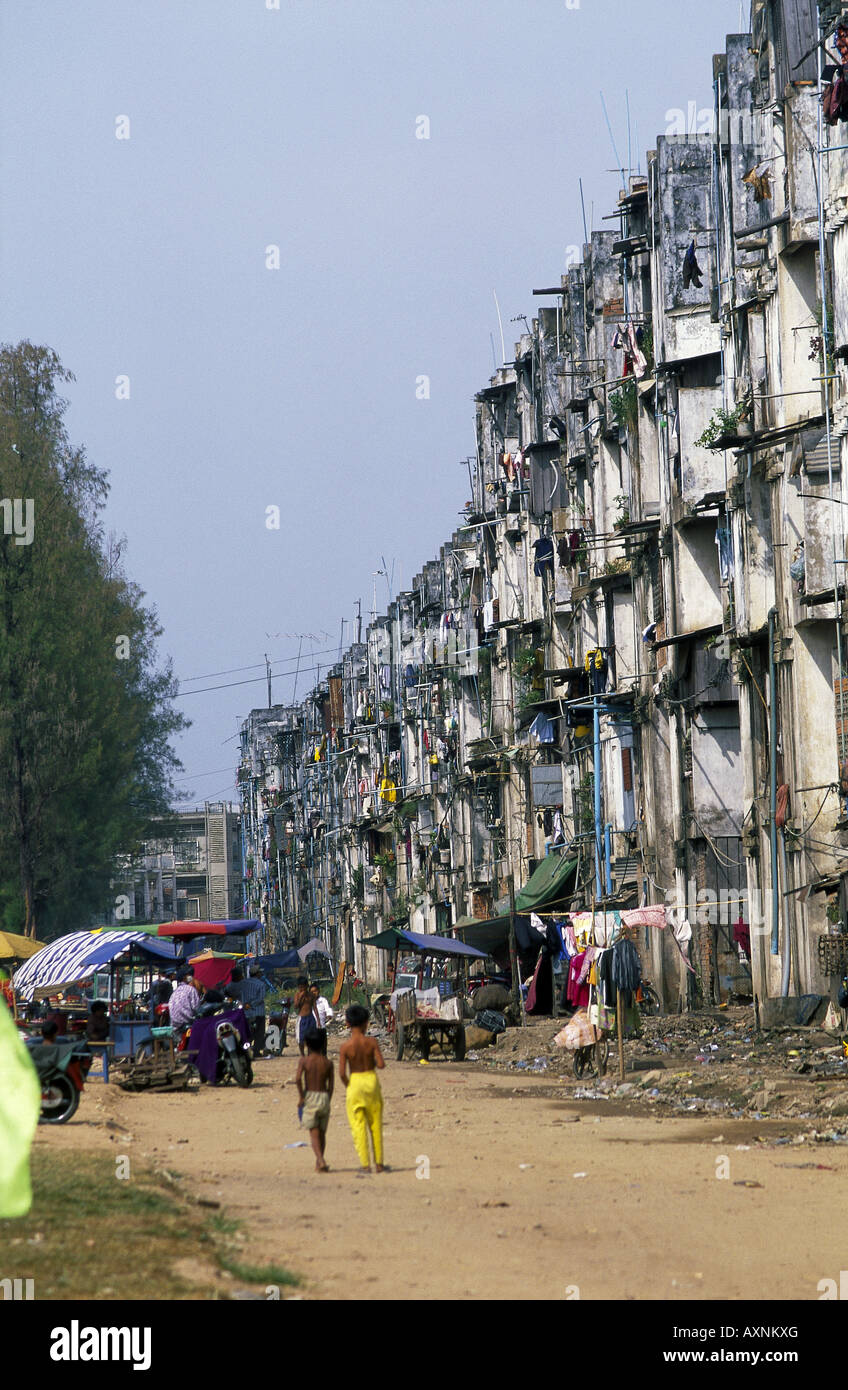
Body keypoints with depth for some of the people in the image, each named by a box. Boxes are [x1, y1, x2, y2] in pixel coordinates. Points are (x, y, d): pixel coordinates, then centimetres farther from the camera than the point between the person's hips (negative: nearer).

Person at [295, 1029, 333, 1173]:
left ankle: (321, 1161, -21)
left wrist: (301, 1096, -9)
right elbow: (331, 1086, 3)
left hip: (309, 1097, -2)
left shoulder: (304, 1061, -5)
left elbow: (298, 1078, -20)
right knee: (322, 1133, 16)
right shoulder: (328, 1063, 2)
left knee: (314, 1133, -4)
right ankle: (319, 1161, 26)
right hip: (324, 1097, 2)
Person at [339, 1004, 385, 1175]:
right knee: (376, 1125, 14)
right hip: (371, 1081, 2)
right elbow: (381, 1064, -13)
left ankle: (365, 1164, -4)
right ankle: (379, 1163, 19)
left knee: (358, 1126, 2)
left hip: (355, 1083, -2)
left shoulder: (345, 1046, -11)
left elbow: (342, 1072, -12)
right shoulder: (372, 1042, -8)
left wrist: (347, 1086, 6)